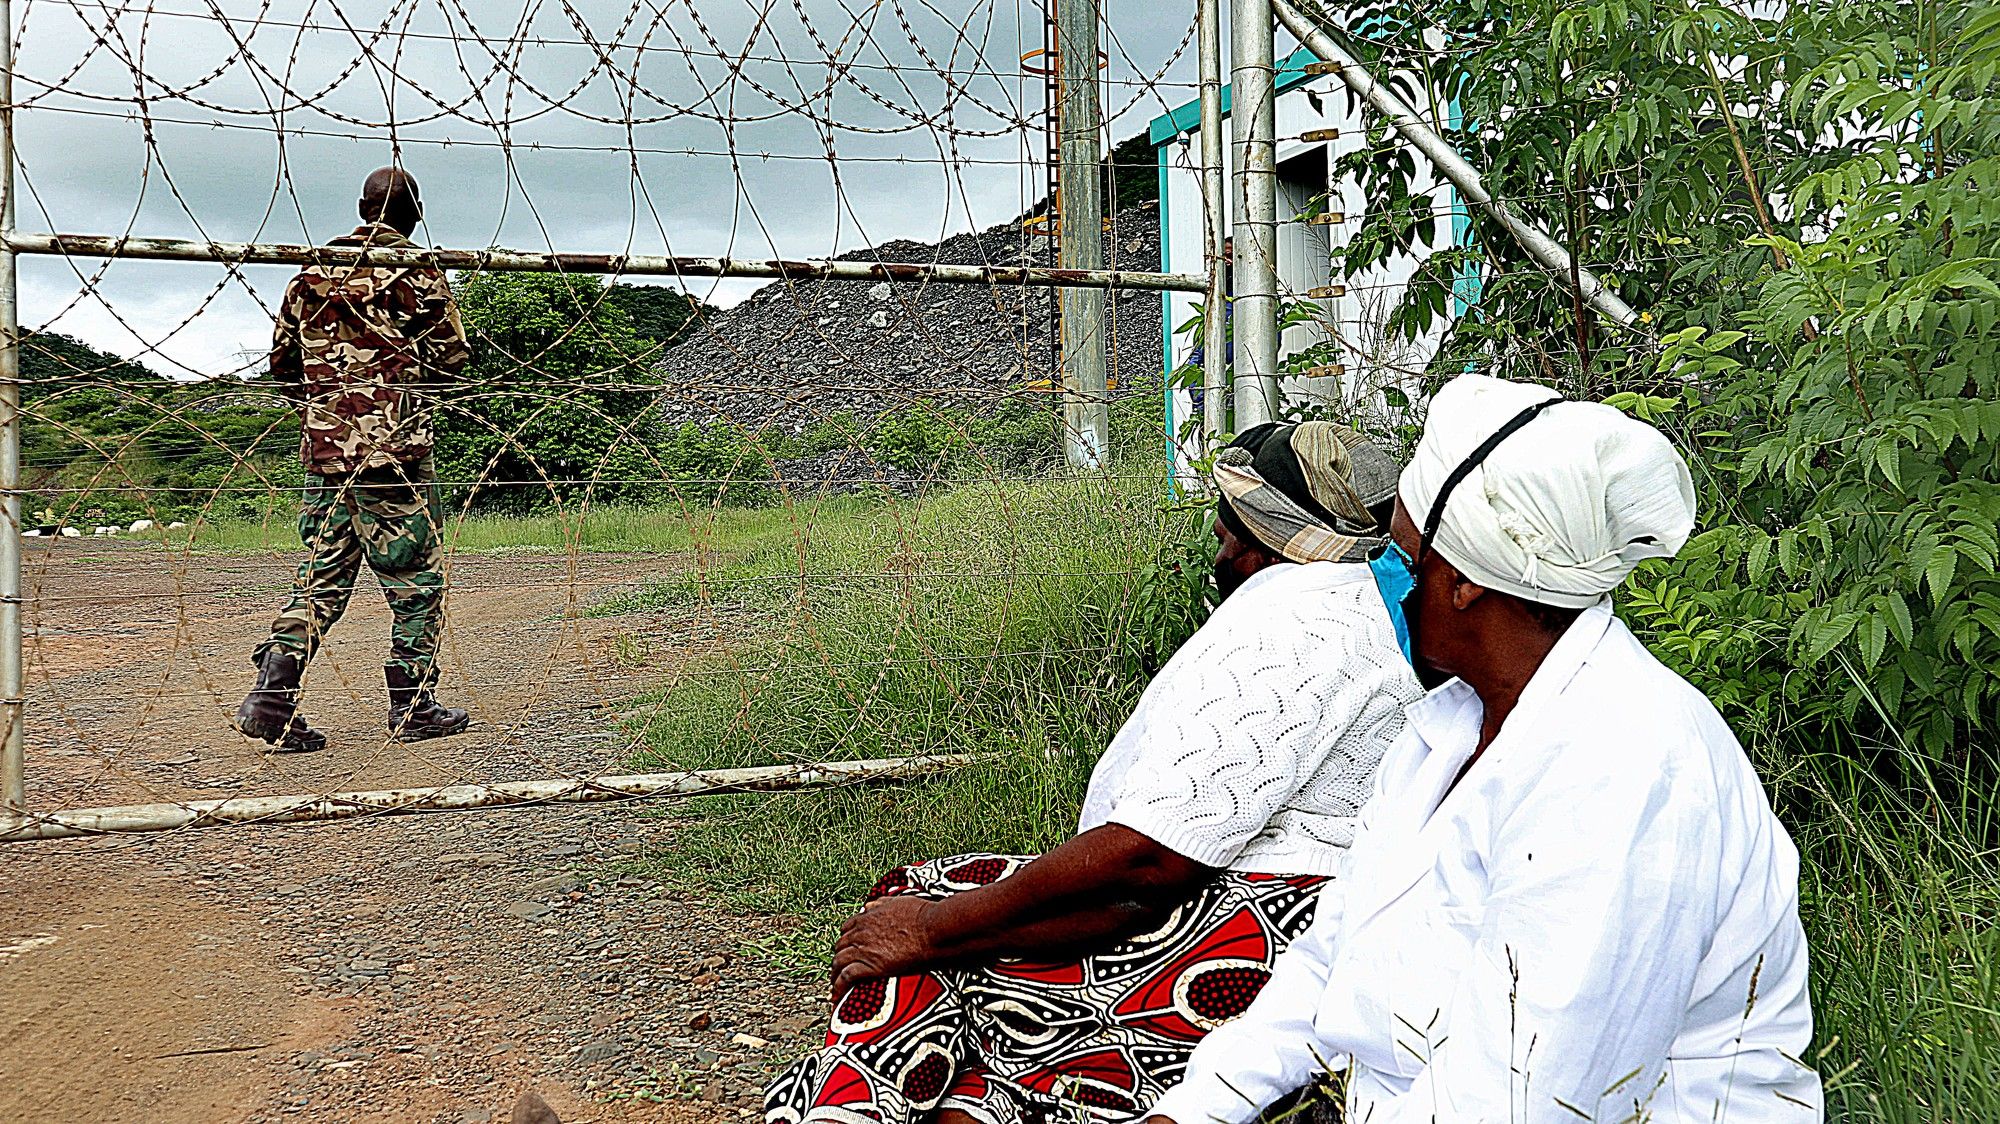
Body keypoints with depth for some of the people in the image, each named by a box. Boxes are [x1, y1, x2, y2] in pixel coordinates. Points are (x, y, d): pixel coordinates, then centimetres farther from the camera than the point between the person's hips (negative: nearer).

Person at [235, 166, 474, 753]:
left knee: (322, 577, 10)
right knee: (416, 579, 4)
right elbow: (450, 357, -4)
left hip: (323, 449, 5)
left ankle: (271, 696, 1)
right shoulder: (416, 272, -4)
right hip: (395, 449, -5)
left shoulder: (311, 272, 12)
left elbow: (281, 360, 15)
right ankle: (411, 708, 8)